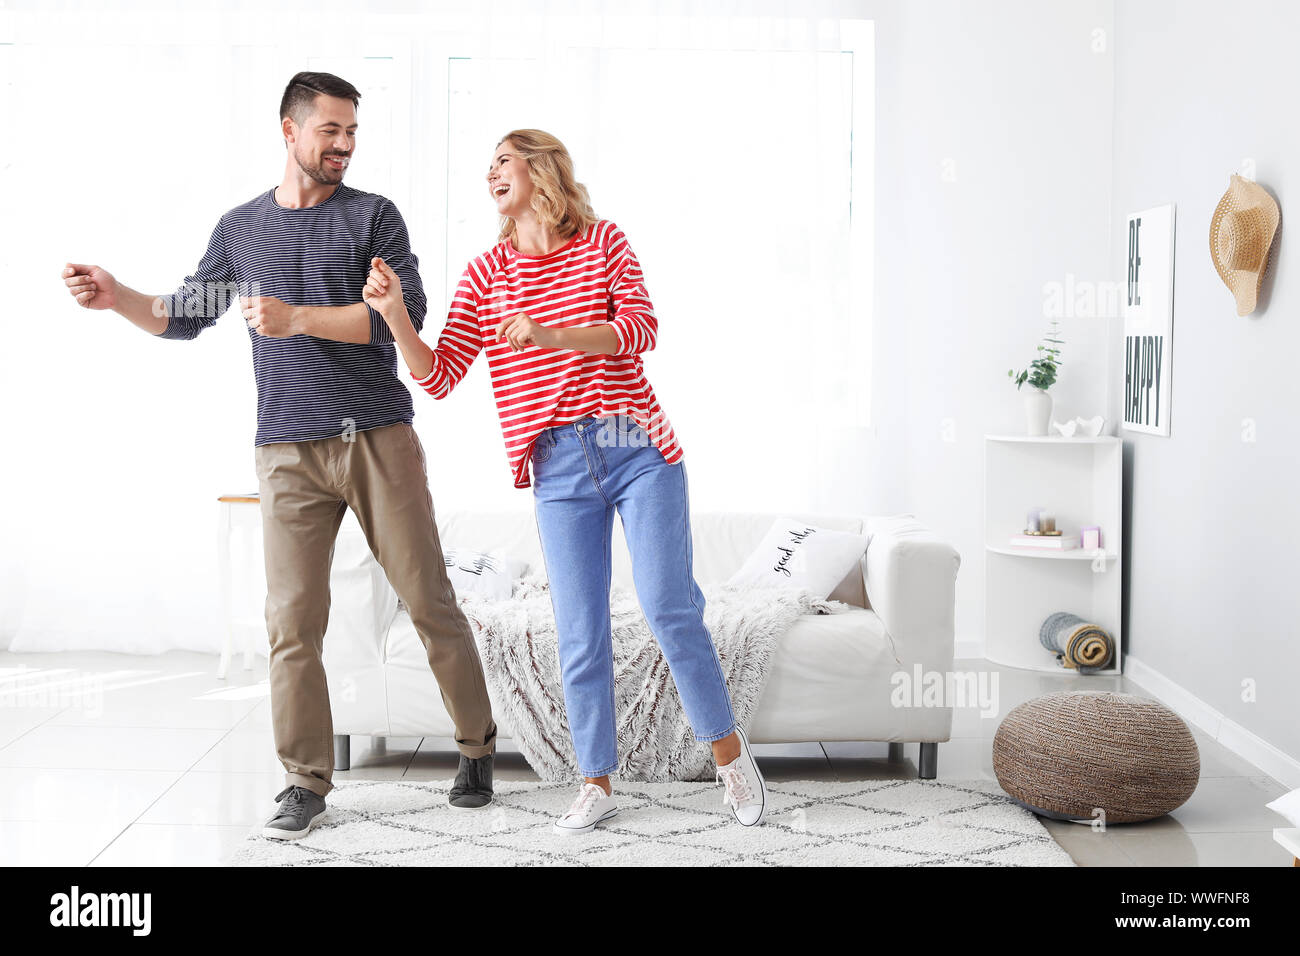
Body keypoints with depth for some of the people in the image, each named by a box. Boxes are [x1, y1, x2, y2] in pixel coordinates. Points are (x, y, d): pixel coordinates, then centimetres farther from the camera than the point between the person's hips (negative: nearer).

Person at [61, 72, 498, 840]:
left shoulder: (372, 216, 3)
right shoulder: (241, 228, 13)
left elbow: (404, 314, -10)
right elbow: (188, 316, 21)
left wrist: (299, 318, -18)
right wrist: (117, 298, 3)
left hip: (380, 440, -2)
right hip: (289, 453, 2)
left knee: (430, 602, 1)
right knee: (293, 621, -3)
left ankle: (478, 748, 16)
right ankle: (307, 783, 8)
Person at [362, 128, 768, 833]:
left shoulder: (603, 242, 5)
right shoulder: (486, 274, 8)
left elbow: (641, 327, -9)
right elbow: (438, 376, 3)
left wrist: (552, 336, -22)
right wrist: (396, 314, -14)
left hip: (636, 449, -2)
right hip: (560, 471, 2)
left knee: (668, 606, -4)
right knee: (580, 632, 2)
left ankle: (729, 754, 14)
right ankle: (597, 784, 15)